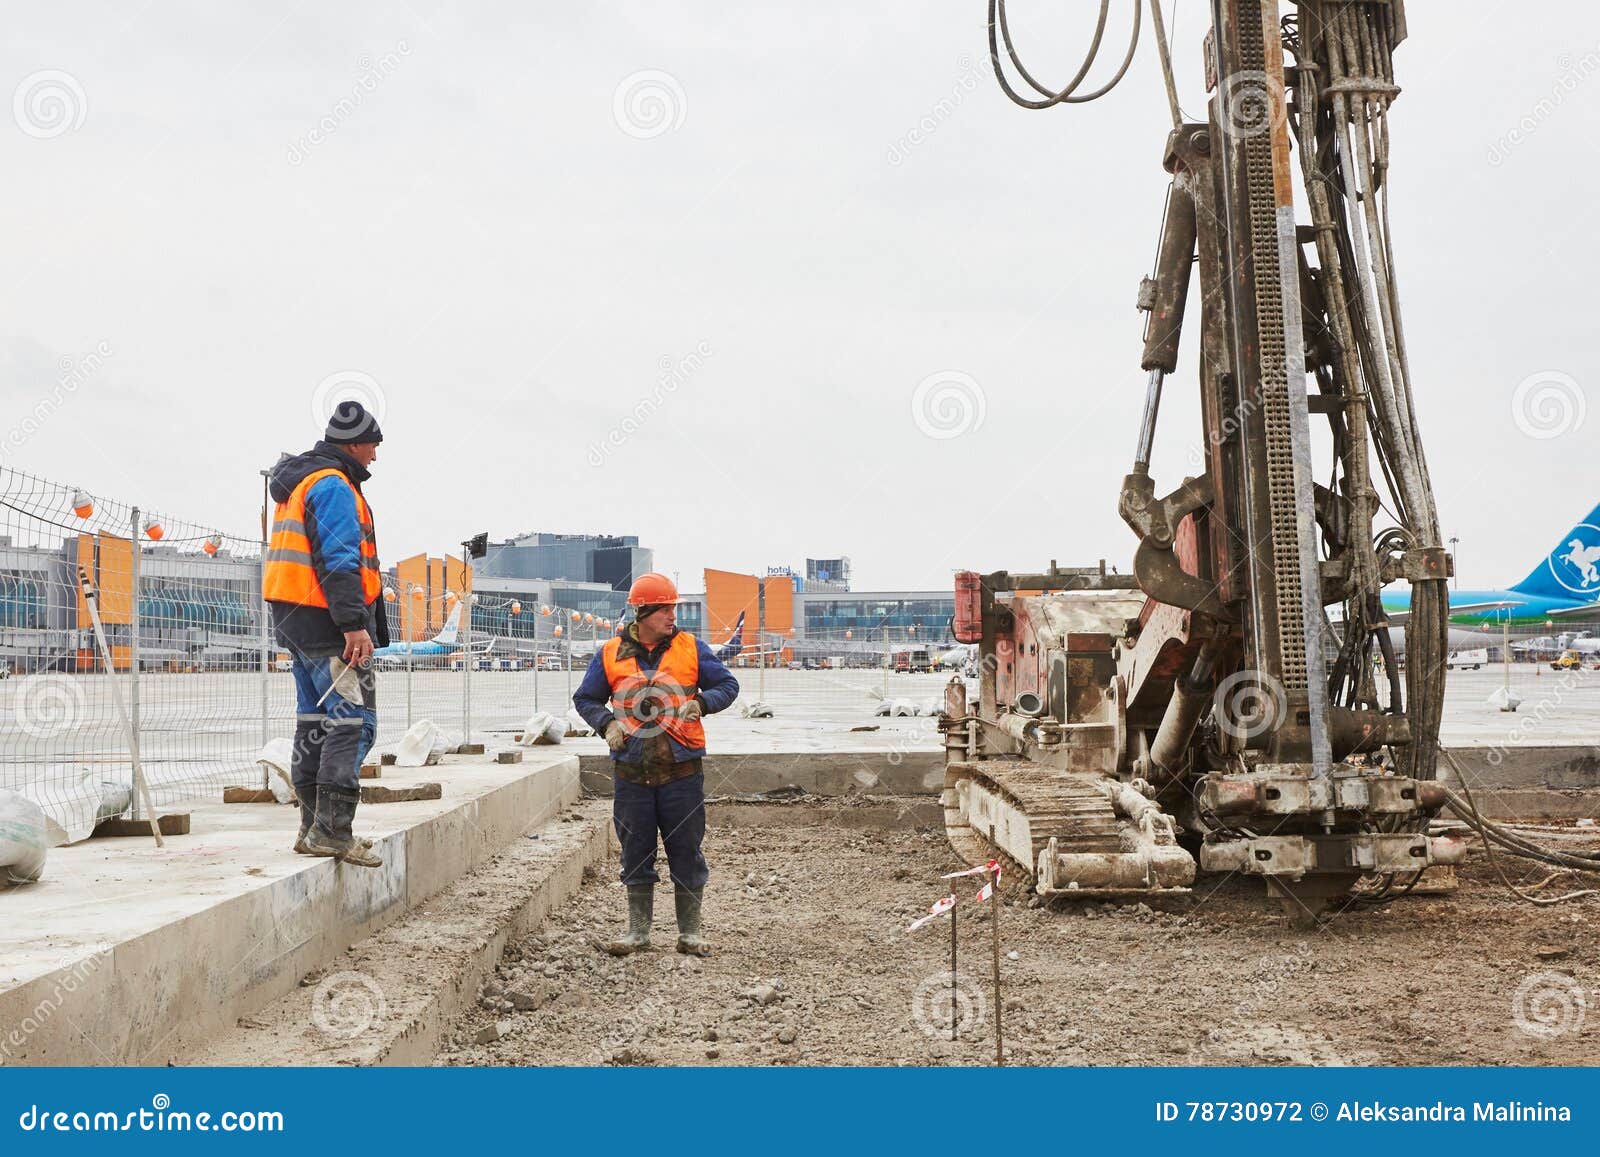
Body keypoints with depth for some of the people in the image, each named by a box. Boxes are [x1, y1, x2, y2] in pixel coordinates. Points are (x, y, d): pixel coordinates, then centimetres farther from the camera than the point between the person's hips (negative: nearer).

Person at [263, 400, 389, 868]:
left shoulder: (300, 482, 22)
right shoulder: (333, 485, -12)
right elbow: (337, 561, -20)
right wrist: (355, 624, -24)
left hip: (294, 618, 11)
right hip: (326, 619, -11)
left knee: (315, 720, 14)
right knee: (354, 721, -12)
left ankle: (314, 828, 17)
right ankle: (331, 830, -17)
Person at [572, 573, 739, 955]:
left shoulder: (690, 647, 3)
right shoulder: (611, 654, 5)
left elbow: (727, 684, 7)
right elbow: (585, 698, 13)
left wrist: (701, 702, -12)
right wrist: (606, 723, -5)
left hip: (682, 770, -1)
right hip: (632, 773, 1)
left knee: (686, 850, 4)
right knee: (636, 851, 8)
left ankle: (689, 932, 15)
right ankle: (638, 931, 21)